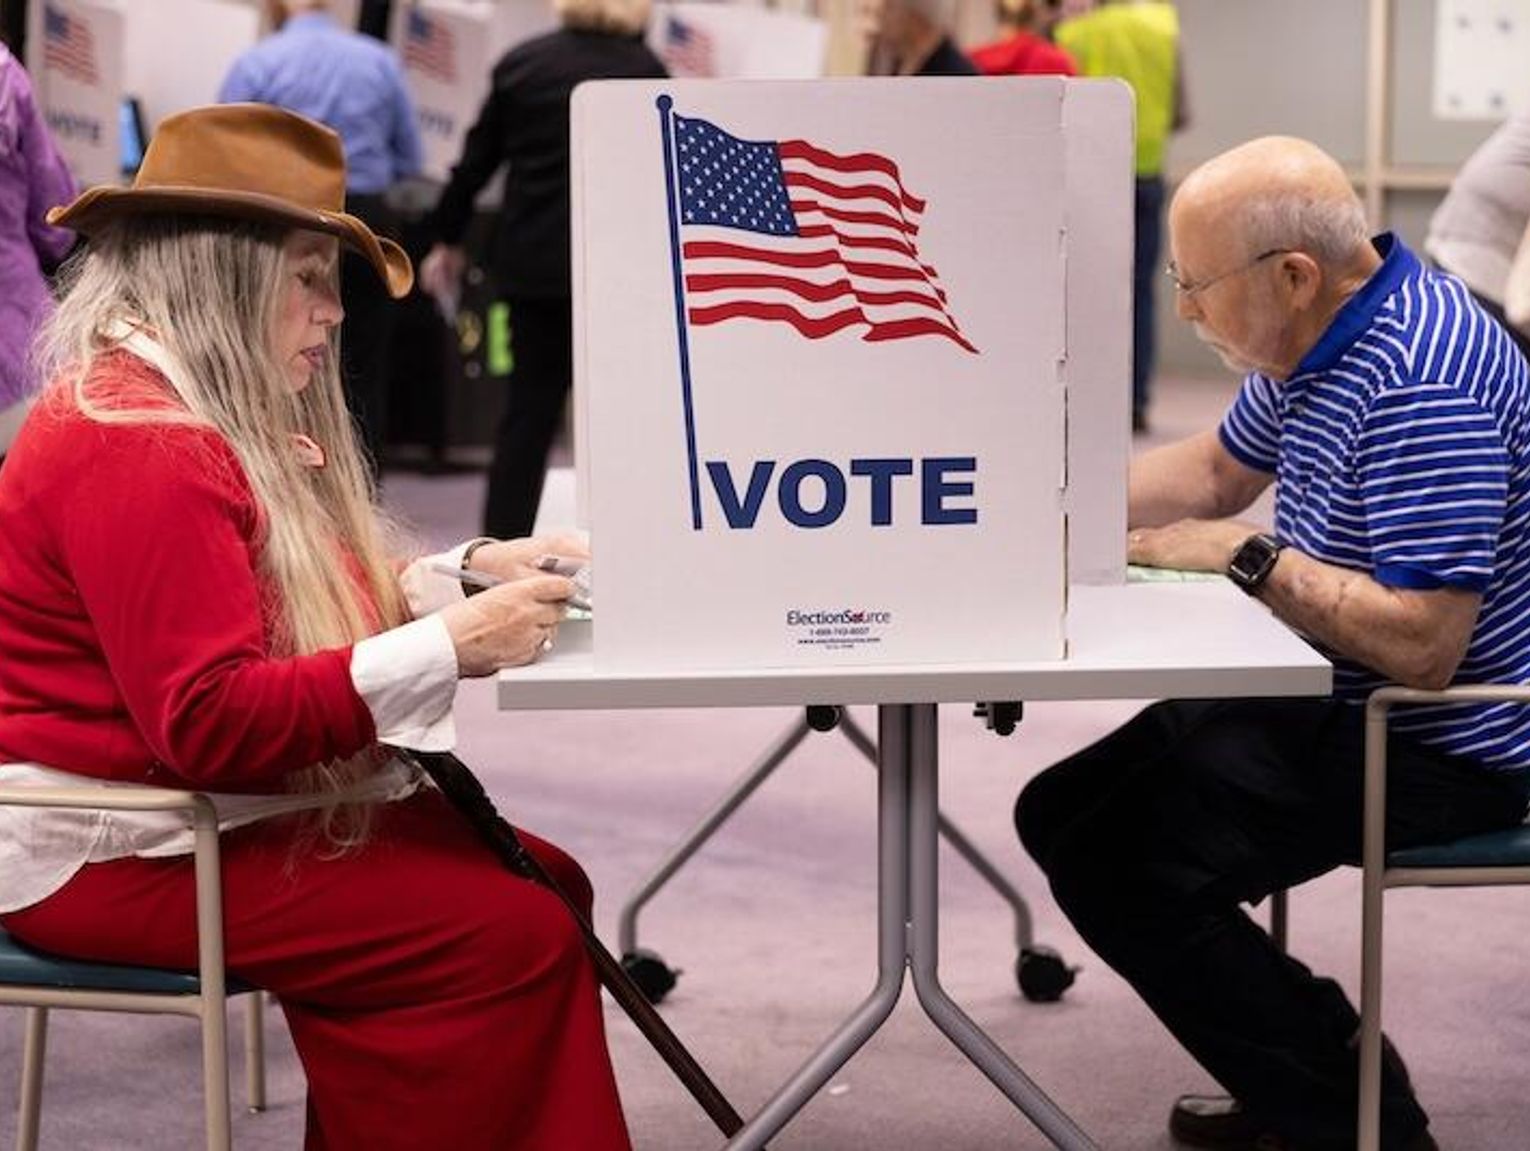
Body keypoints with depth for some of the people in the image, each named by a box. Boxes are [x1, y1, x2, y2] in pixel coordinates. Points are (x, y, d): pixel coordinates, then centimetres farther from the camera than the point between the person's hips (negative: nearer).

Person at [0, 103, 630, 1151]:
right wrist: (448, 649, -27)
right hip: (121, 851, -11)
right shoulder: (140, 448, -21)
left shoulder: (203, 411, 14)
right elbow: (210, 723, -27)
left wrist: (453, 579, -2)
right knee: (511, 939, -20)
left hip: (197, 809, 11)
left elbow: (296, 607, 14)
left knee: (544, 884, -1)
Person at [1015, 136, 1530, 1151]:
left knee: (1117, 863, -18)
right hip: (1332, 701, 10)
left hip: (1433, 749, -10)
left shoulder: (1420, 384, -27)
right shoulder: (1317, 337, 3)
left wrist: (1247, 557, -21)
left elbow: (1420, 646, -32)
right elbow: (1217, 470, 20)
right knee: (1065, 813, 10)